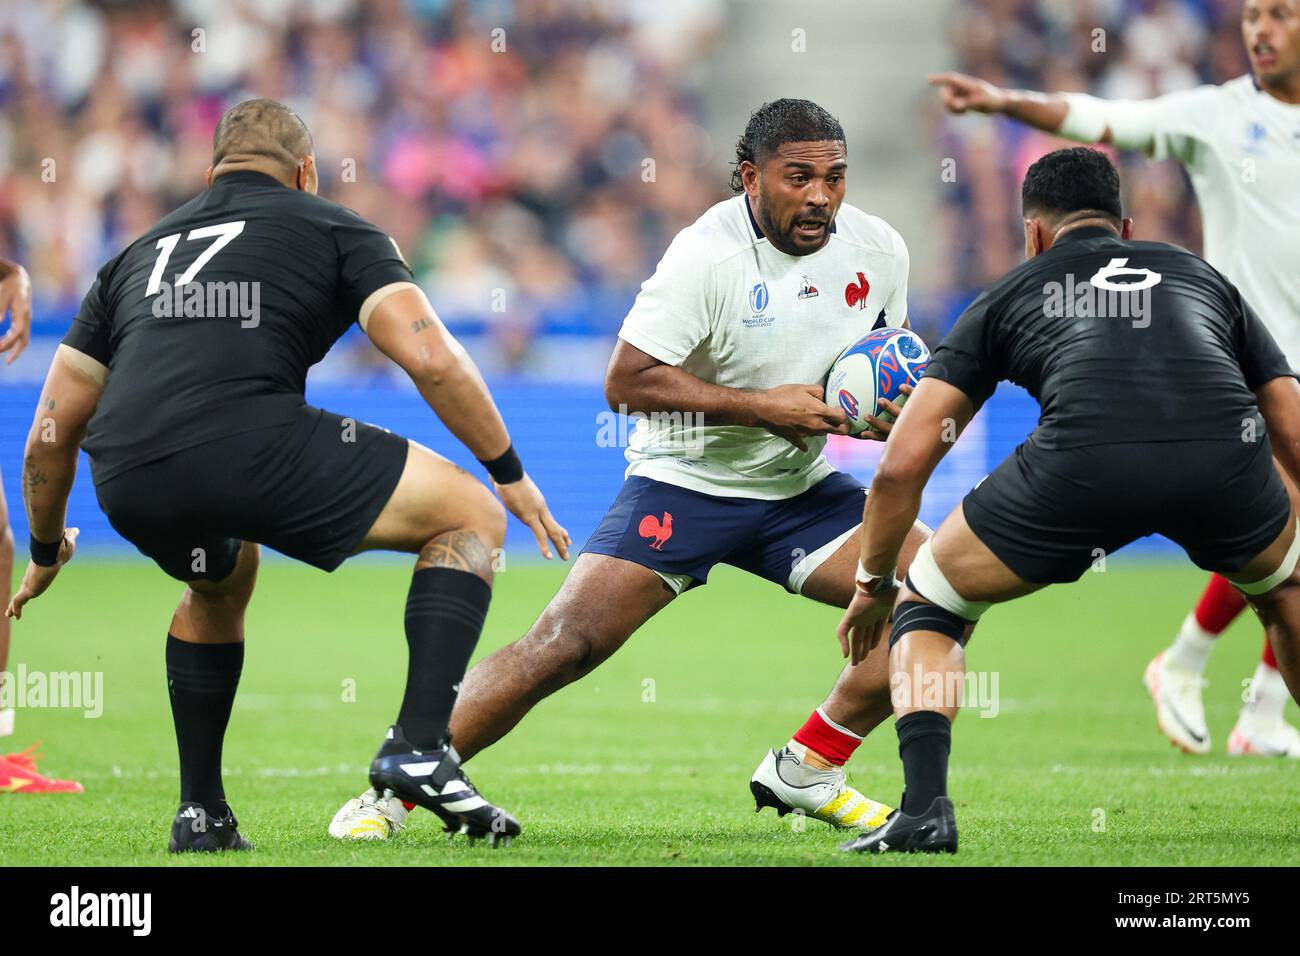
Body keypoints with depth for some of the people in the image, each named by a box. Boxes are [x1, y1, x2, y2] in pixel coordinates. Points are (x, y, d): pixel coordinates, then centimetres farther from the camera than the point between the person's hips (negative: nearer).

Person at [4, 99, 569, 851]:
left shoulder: (140, 253, 32)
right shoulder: (332, 229, 20)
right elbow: (430, 358, 4)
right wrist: (511, 475, 13)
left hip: (125, 480, 6)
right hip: (251, 444, -6)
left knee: (221, 582, 39)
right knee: (470, 516, 12)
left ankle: (201, 811, 33)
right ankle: (420, 747, -3)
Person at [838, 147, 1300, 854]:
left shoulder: (1007, 296, 30)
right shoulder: (1202, 276, 36)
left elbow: (900, 467, 25)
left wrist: (874, 586, 40)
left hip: (1082, 463, -2)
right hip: (1223, 453, 2)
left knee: (925, 606, 24)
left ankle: (924, 806, 5)